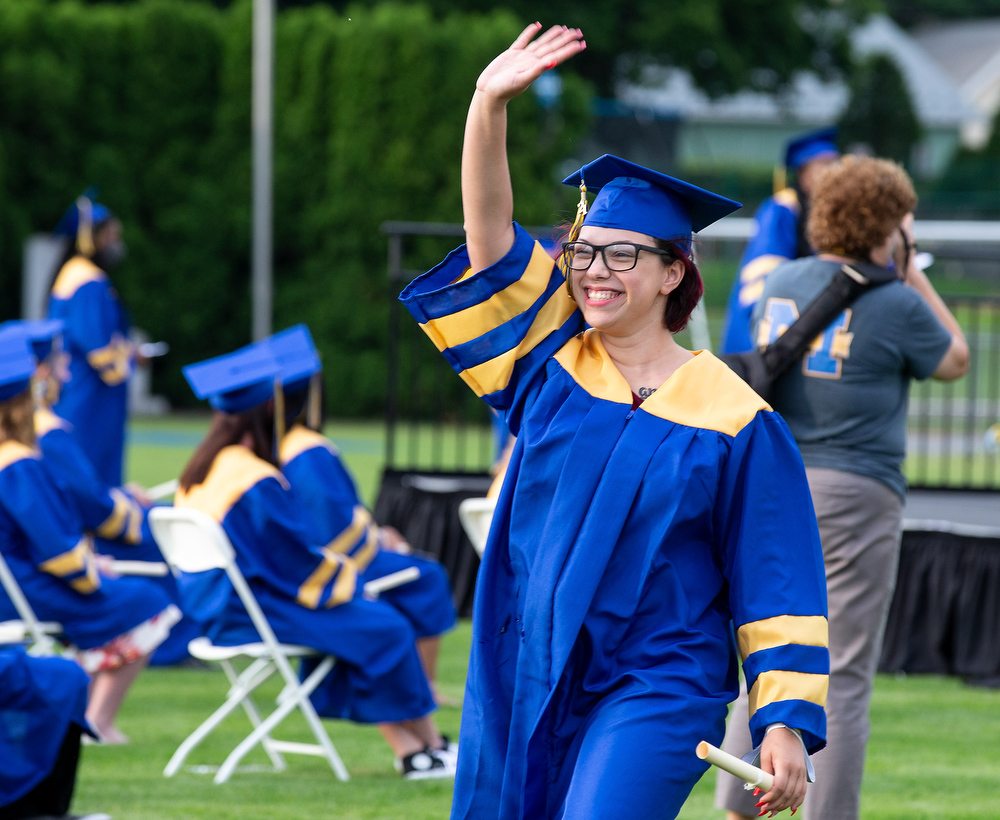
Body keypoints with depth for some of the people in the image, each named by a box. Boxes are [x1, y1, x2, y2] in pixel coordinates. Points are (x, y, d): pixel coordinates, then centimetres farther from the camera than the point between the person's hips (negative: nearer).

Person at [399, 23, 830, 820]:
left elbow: (777, 583, -5)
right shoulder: (555, 361, 4)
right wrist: (489, 106, -20)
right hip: (527, 685, 5)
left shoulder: (732, 421, -6)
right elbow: (489, 237, -7)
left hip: (654, 693, -5)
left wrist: (787, 724, -12)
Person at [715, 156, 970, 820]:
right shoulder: (895, 304, -9)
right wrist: (912, 271, 10)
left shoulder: (781, 284, 7)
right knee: (845, 678, -1)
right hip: (856, 492, -6)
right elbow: (954, 360, 8)